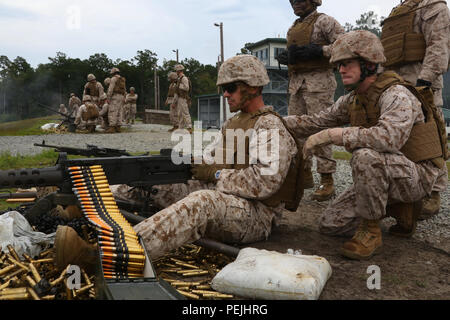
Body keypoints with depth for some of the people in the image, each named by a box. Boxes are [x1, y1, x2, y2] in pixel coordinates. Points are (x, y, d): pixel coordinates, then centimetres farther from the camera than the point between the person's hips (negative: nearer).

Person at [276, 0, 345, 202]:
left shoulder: (323, 21, 1)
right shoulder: (293, 28, 25)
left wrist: (317, 51, -18)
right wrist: (285, 58, 11)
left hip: (318, 80, -8)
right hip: (296, 82, 8)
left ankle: (327, 181, -9)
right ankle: (304, 175, 14)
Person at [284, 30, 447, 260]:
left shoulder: (397, 94, -21)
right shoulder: (353, 100, 4)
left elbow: (390, 137, -41)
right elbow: (319, 122, 10)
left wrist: (332, 134, -38)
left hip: (416, 174, -8)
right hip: (381, 175, 8)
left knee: (365, 155, -39)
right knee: (329, 224, 3)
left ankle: (370, 231, -19)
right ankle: (400, 209, 16)